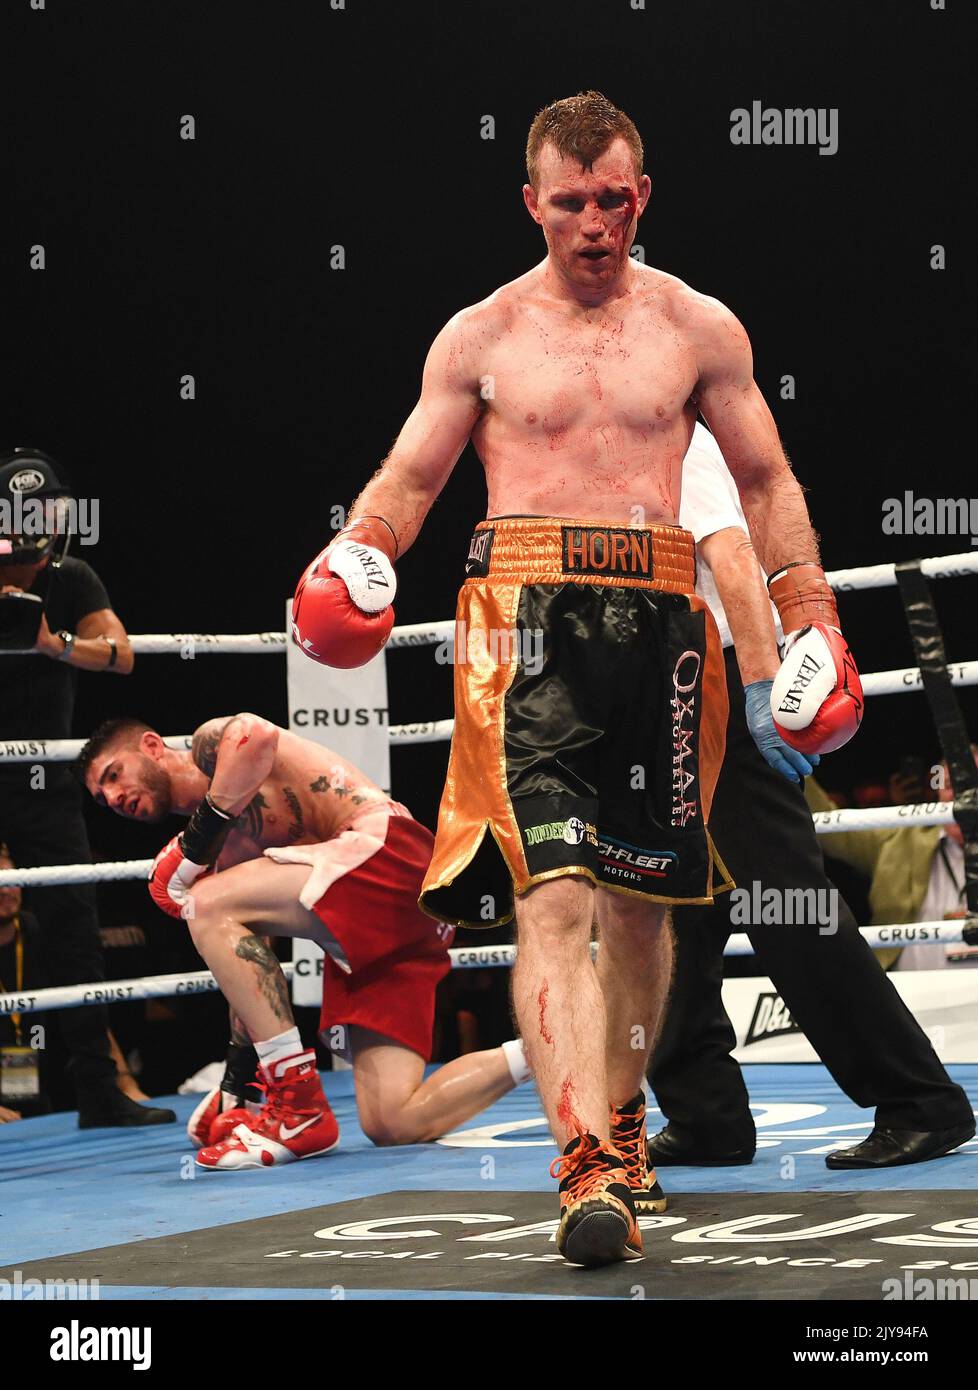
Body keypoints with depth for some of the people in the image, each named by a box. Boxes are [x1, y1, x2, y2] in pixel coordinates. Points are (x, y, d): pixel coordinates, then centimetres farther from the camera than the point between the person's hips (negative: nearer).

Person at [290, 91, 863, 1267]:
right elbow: (407, 479, 11)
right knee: (552, 893, -17)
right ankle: (590, 1168, -26)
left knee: (640, 893, 10)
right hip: (527, 614, -2)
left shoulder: (699, 329, 11)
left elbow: (767, 482, 17)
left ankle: (618, 1114, 33)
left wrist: (810, 618, 8)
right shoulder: (479, 337, 9)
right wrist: (357, 551, -11)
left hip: (658, 617, 2)